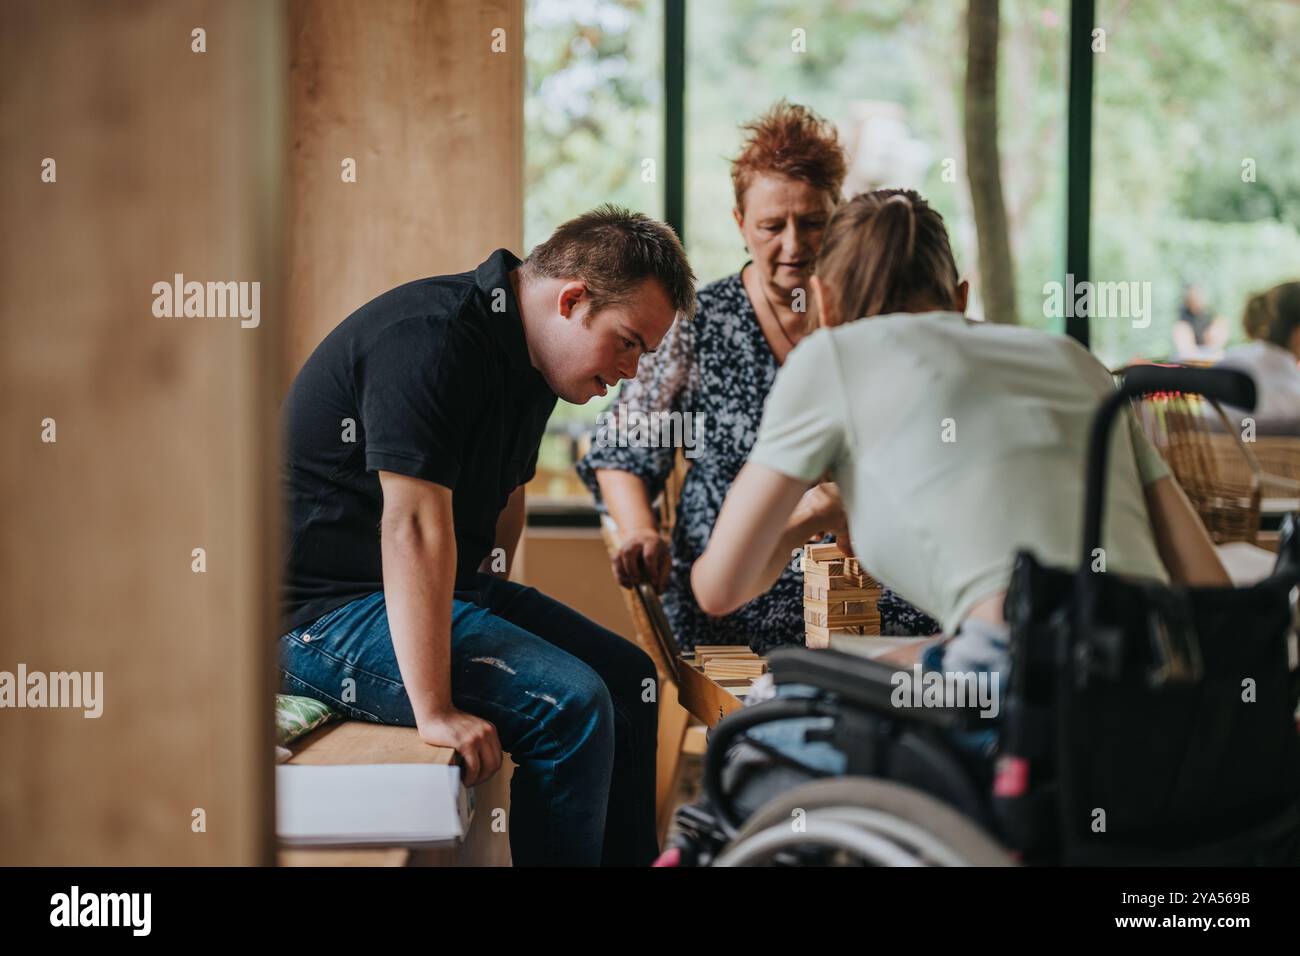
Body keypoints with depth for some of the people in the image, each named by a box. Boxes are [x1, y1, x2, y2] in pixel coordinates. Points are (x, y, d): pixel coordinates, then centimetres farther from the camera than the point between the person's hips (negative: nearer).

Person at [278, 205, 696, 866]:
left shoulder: (528, 352, 8)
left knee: (628, 678, 9)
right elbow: (414, 526, -31)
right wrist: (435, 712, -33)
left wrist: (488, 610, 17)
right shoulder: (431, 339, -24)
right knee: (569, 704, -23)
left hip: (446, 589, 10)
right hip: (324, 609, -10)